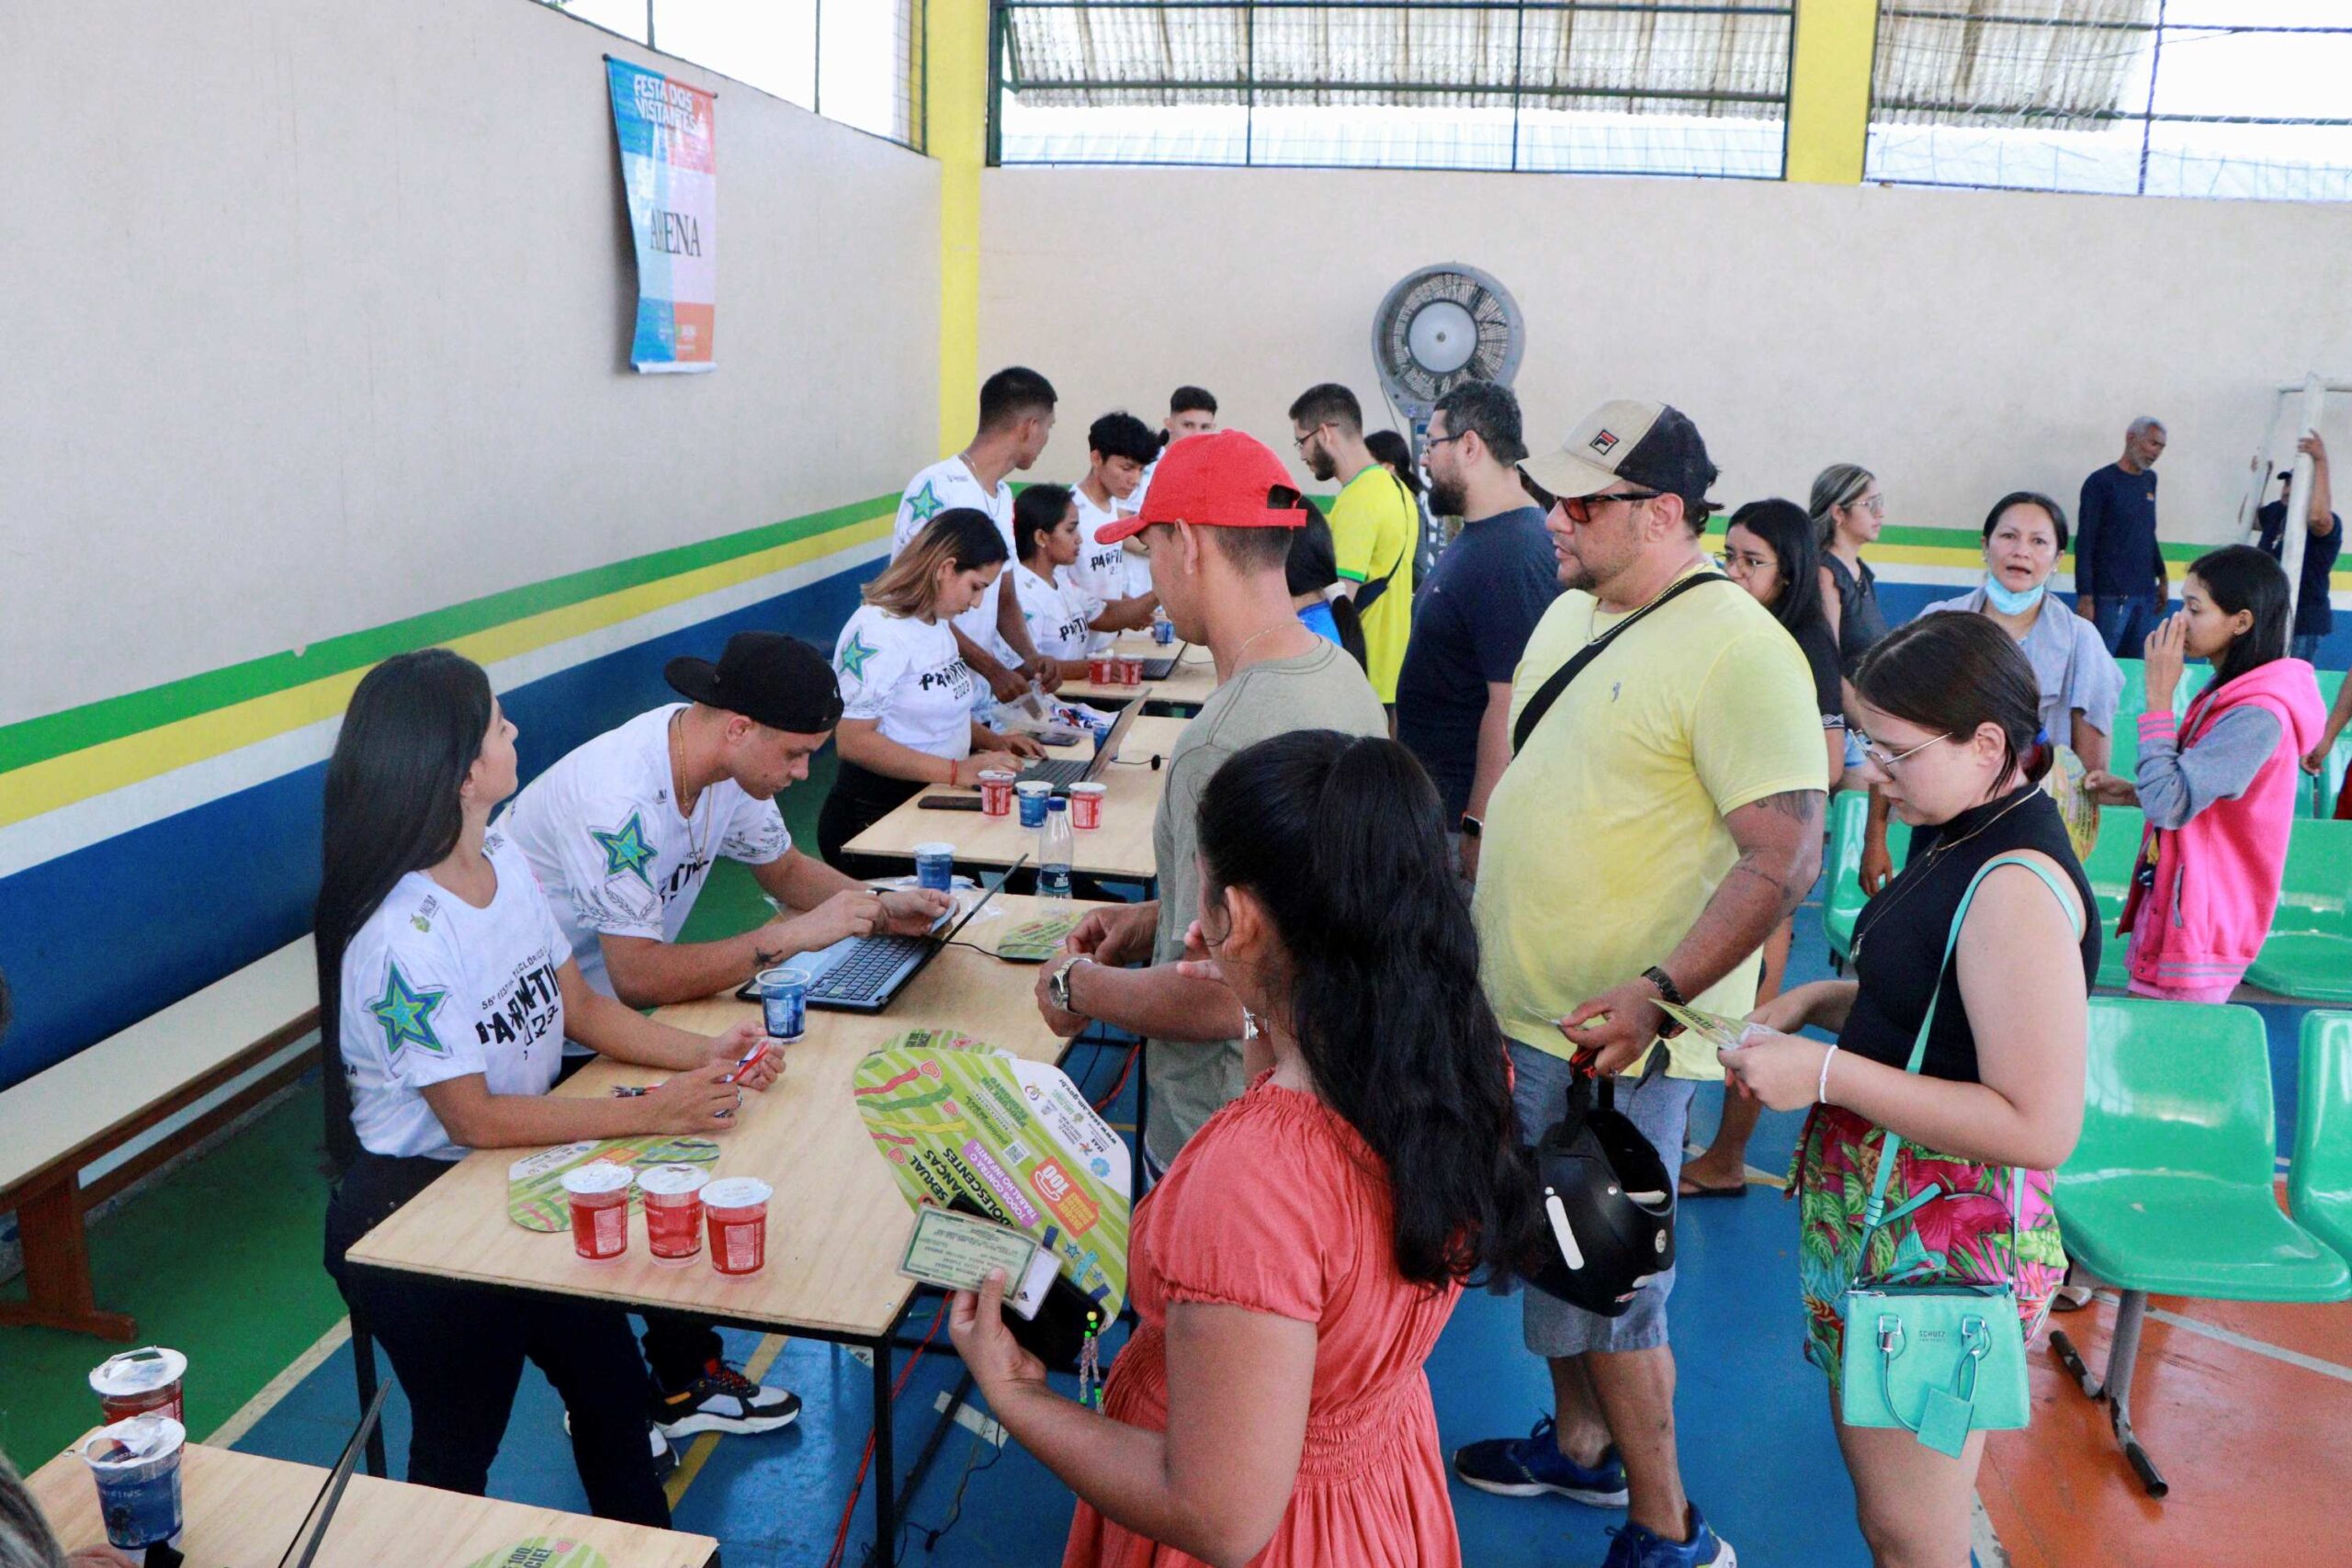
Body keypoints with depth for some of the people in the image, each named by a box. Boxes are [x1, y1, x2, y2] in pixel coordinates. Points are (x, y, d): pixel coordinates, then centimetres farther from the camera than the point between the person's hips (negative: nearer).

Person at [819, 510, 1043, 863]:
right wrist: (957, 771, -24)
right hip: (873, 818, -8)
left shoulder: (936, 624, 11)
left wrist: (991, 740, 9)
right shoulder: (877, 632, -16)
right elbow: (853, 741, -21)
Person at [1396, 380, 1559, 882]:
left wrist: (1478, 828, -26)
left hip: (1462, 815, -10)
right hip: (1435, 800, 10)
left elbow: (1509, 706, -27)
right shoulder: (1476, 540, 12)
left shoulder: (1511, 558, -22)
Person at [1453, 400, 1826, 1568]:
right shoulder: (1571, 613, 8)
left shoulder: (1737, 650, -19)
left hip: (1614, 1038, -8)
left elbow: (1785, 857, -24)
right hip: (1517, 1017, 8)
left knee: (1610, 1290, 4)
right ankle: (1578, 1446, 43)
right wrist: (1463, 931, 19)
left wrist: (1656, 993, -32)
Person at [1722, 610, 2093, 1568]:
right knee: (1875, 1487, 25)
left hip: (1938, 1253, -10)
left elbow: (2040, 1126, -29)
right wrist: (1815, 1002, 4)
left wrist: (1826, 1073, -27)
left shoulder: (2018, 888, -26)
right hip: (1875, 1221, 10)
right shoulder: (1962, 841, 5)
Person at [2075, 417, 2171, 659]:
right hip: (2110, 596, -6)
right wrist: (2085, 596, -12)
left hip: (2146, 594, 6)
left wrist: (2162, 577, 21)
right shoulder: (2100, 482, -4)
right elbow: (2084, 544, -7)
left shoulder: (2150, 480, 15)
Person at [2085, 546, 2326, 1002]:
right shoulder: (2234, 693, 11)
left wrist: (2158, 696, -21)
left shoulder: (2258, 714, -20)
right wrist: (2133, 793, 4)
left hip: (2195, 926, -9)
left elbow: (2169, 806, -26)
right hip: (2175, 909, 9)